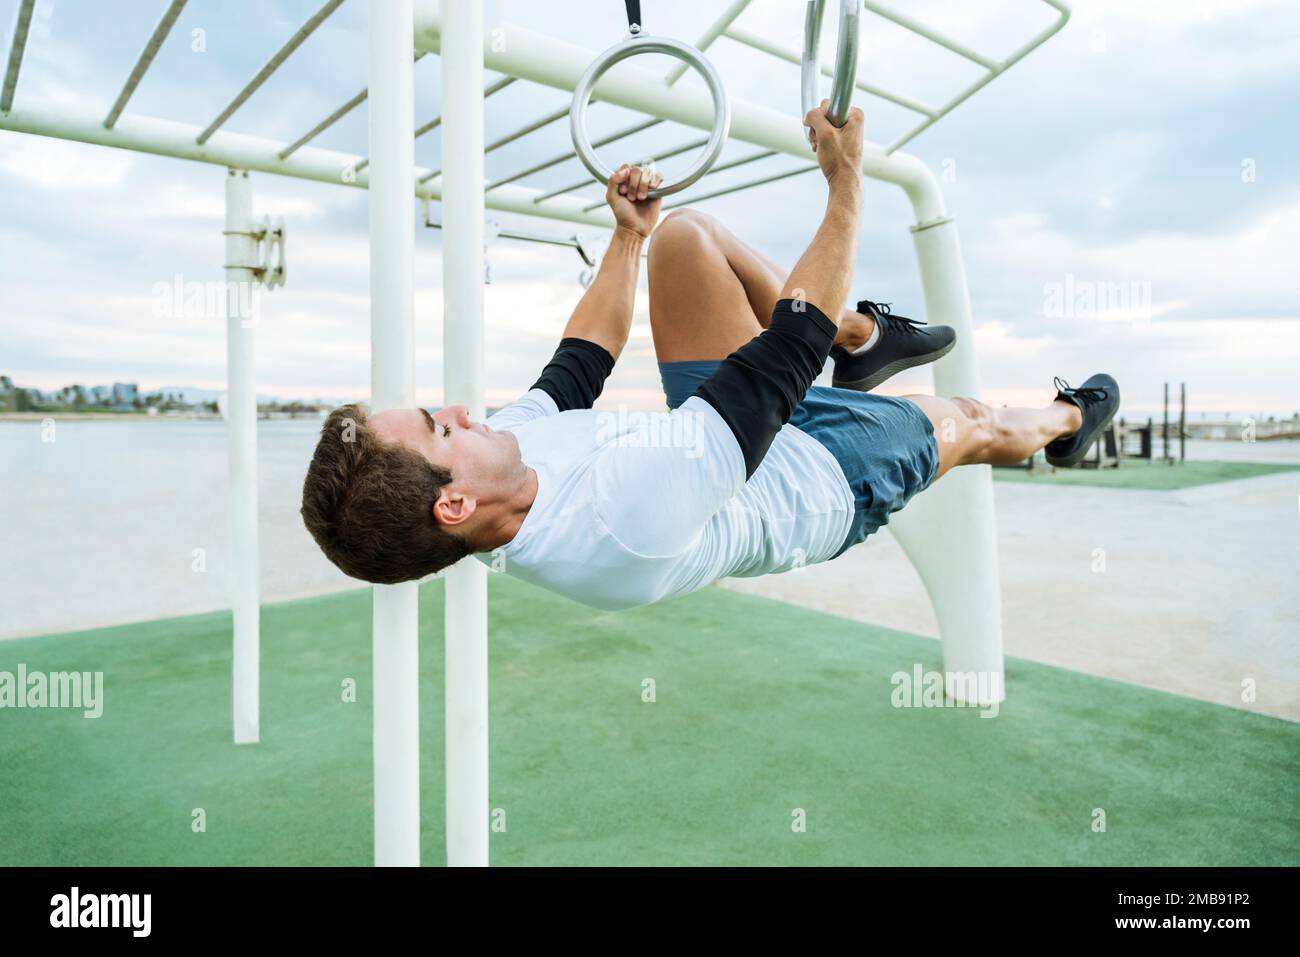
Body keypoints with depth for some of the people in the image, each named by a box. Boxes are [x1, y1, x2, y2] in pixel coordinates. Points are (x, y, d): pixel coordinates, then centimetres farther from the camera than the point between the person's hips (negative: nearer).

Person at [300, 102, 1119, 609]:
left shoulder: (512, 446, -22)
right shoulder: (628, 511, -46)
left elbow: (576, 369, -3)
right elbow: (788, 351, -37)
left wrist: (627, 237, 7)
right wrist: (846, 183, -26)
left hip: (734, 424, 6)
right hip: (829, 475, -6)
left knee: (683, 237, -7)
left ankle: (862, 338, 12)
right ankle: (1065, 419, 54)